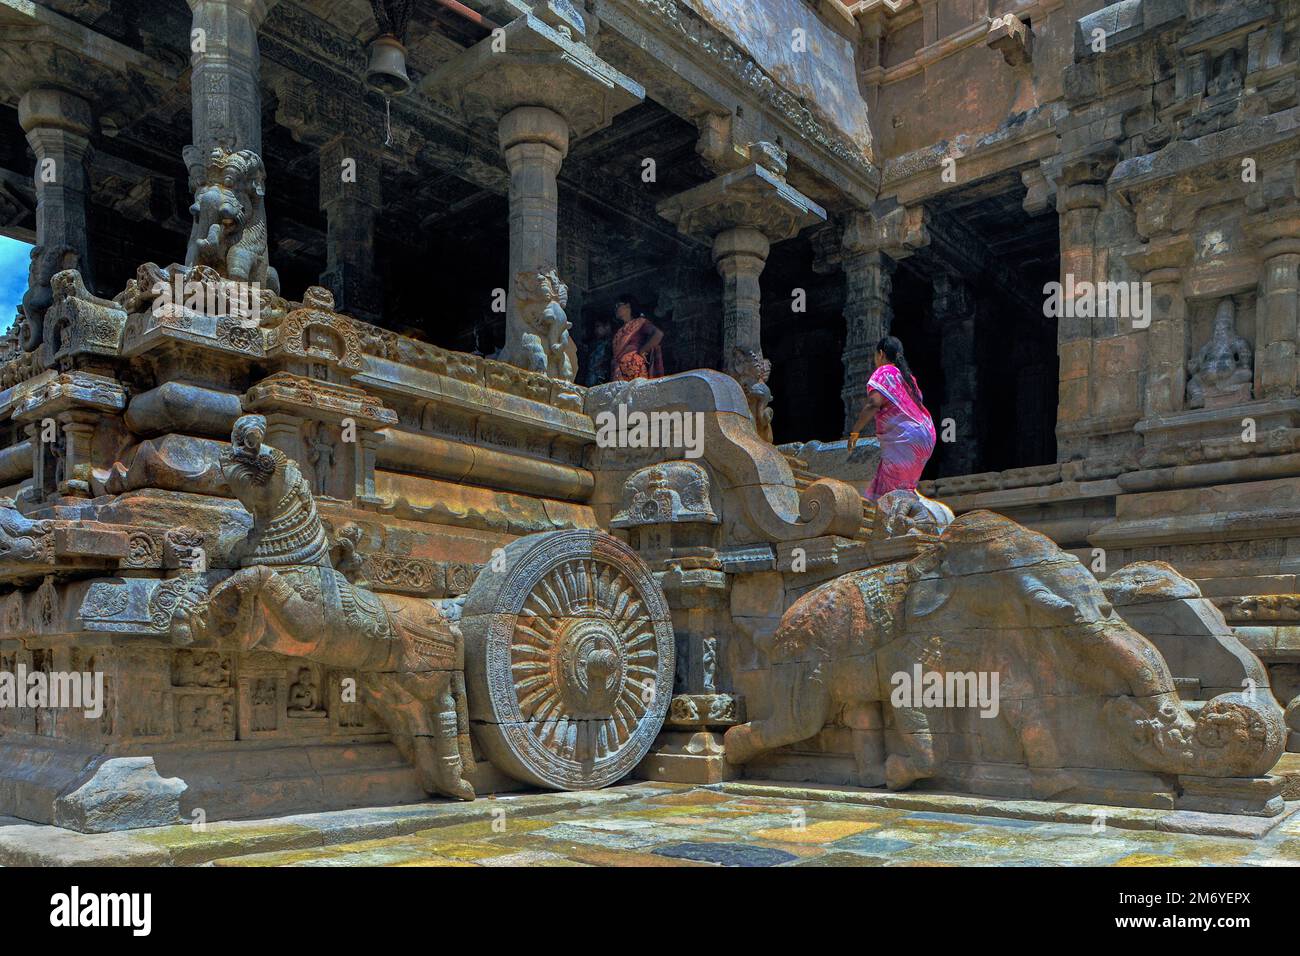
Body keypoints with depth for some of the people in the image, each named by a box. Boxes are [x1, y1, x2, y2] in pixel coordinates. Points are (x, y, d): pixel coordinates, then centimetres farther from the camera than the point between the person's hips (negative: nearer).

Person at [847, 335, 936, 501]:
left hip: (905, 439, -9)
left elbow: (874, 403, -19)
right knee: (905, 488, 14)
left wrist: (855, 432, -13)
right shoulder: (907, 375, 21)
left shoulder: (883, 372, -4)